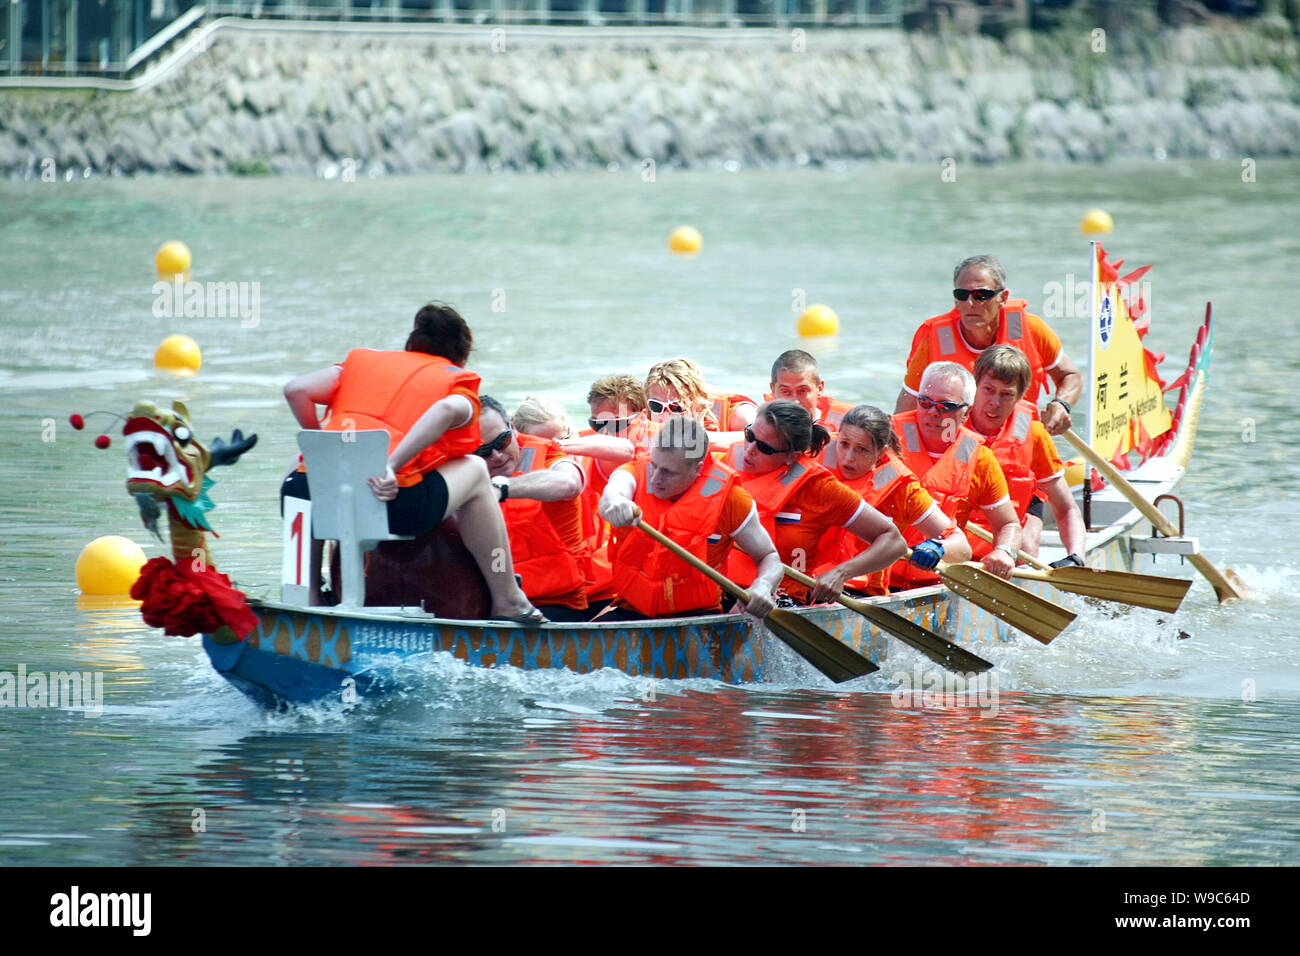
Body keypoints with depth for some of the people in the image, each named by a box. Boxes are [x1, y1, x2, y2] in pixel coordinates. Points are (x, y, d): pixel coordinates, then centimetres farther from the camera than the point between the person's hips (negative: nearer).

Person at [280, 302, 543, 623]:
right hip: (393, 499, -4)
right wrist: (393, 467, -14)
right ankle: (507, 602, 24)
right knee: (473, 470, 25)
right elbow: (448, 410, -8)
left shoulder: (364, 359, 29)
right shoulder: (458, 382, 18)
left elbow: (296, 390, 15)